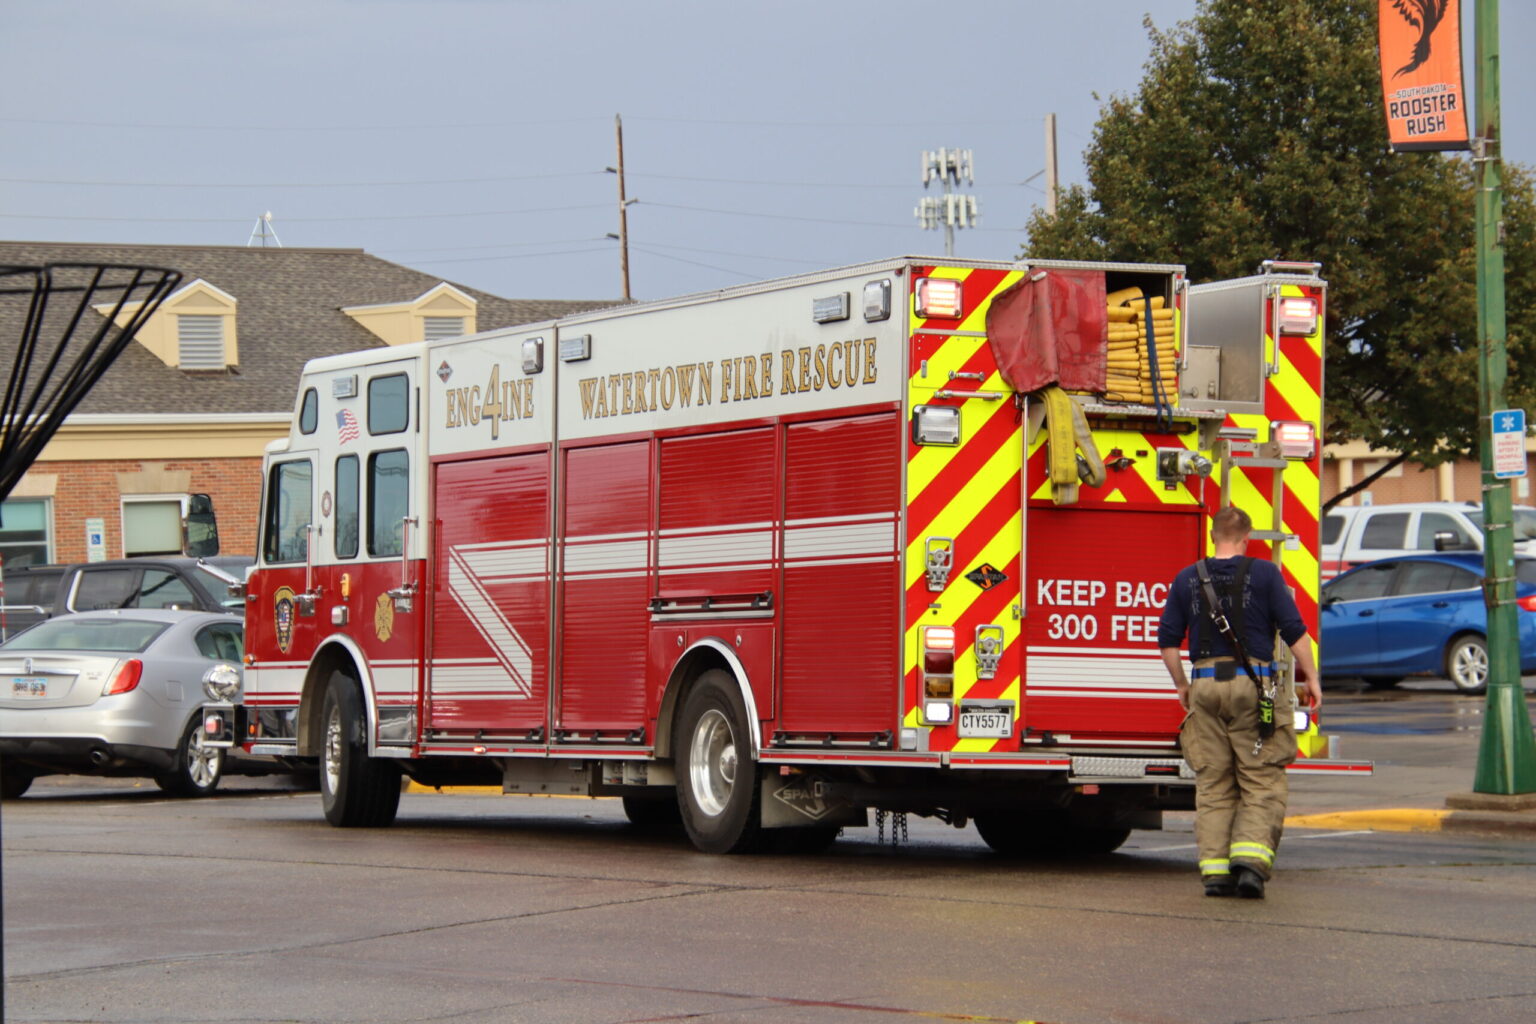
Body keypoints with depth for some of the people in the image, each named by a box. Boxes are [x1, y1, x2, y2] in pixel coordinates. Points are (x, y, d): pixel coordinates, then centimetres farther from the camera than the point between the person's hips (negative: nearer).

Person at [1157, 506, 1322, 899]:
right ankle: (1251, 857, -16)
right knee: (1262, 782, 1)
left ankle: (1214, 868, 3)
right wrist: (1311, 678, 5)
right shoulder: (1264, 574, 0)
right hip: (1254, 686, -3)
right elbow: (1294, 630, -3)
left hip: (1206, 687, 3)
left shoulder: (1187, 579, 9)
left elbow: (1168, 640, 9)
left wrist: (1181, 685, 20)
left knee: (1213, 783, 8)